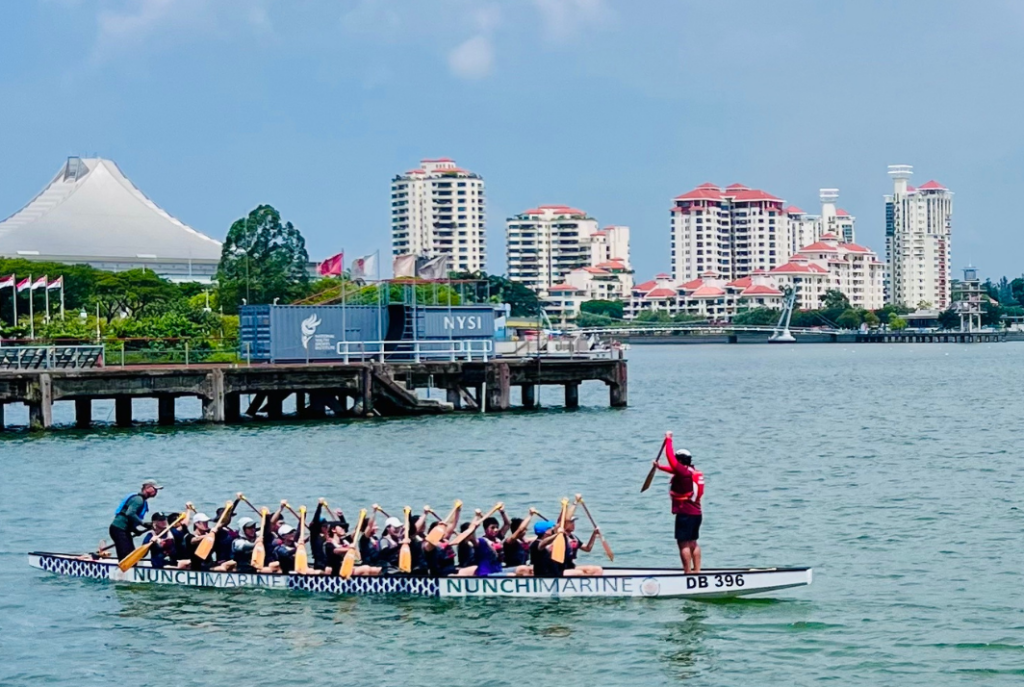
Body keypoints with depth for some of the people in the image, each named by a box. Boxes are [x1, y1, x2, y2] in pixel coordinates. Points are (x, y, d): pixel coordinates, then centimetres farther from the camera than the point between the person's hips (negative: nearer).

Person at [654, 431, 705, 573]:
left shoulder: (683, 472, -14)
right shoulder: (693, 472, 13)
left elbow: (670, 457, -13)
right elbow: (674, 470, 29)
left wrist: (668, 440, -2)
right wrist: (660, 467, 39)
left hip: (685, 513, -9)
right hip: (696, 513, 9)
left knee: (683, 544, -7)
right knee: (693, 543, 16)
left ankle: (688, 572, -9)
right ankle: (697, 570, 18)